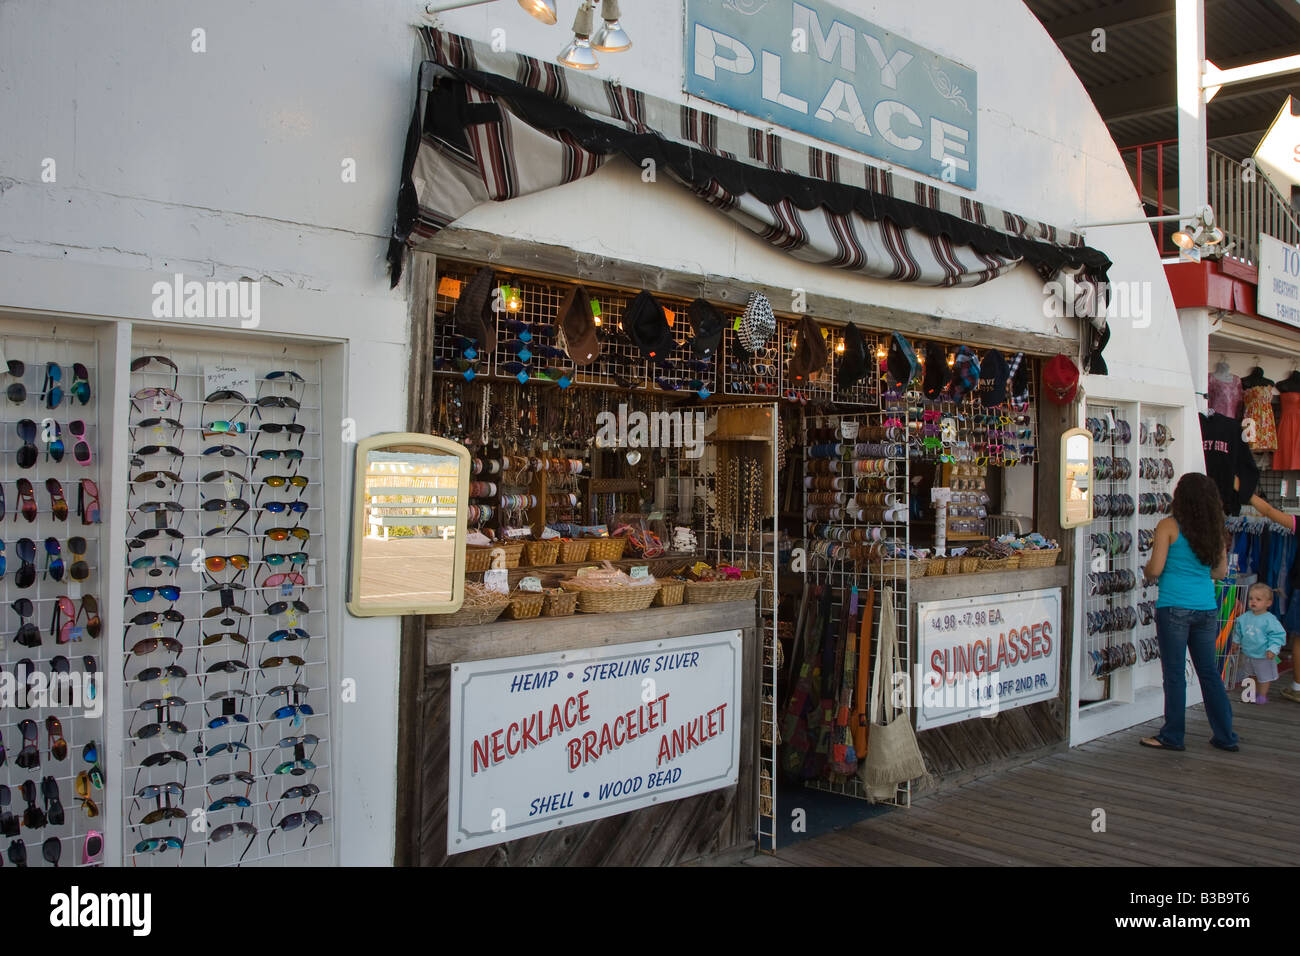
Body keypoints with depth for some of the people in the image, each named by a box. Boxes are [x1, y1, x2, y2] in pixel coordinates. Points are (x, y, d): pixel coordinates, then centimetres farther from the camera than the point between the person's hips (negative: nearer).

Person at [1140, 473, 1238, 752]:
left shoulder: (1169, 526, -8)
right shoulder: (1214, 529, 7)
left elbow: (1154, 570, -10)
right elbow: (1221, 572, 14)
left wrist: (1147, 573, 11)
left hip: (1174, 608, -5)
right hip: (1206, 608, 5)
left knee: (1174, 674, 3)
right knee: (1209, 672, 15)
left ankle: (1172, 736, 11)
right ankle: (1226, 736, 21)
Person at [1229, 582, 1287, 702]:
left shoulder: (1270, 620, -19)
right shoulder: (1244, 618, -3)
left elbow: (1277, 635, -16)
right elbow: (1238, 631, 14)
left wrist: (1273, 649, -23)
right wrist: (1236, 642, 19)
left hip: (1264, 656, -5)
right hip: (1248, 654, 5)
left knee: (1264, 677, 8)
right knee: (1251, 675, 20)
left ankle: (1263, 695, 24)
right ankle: (1255, 692, 37)